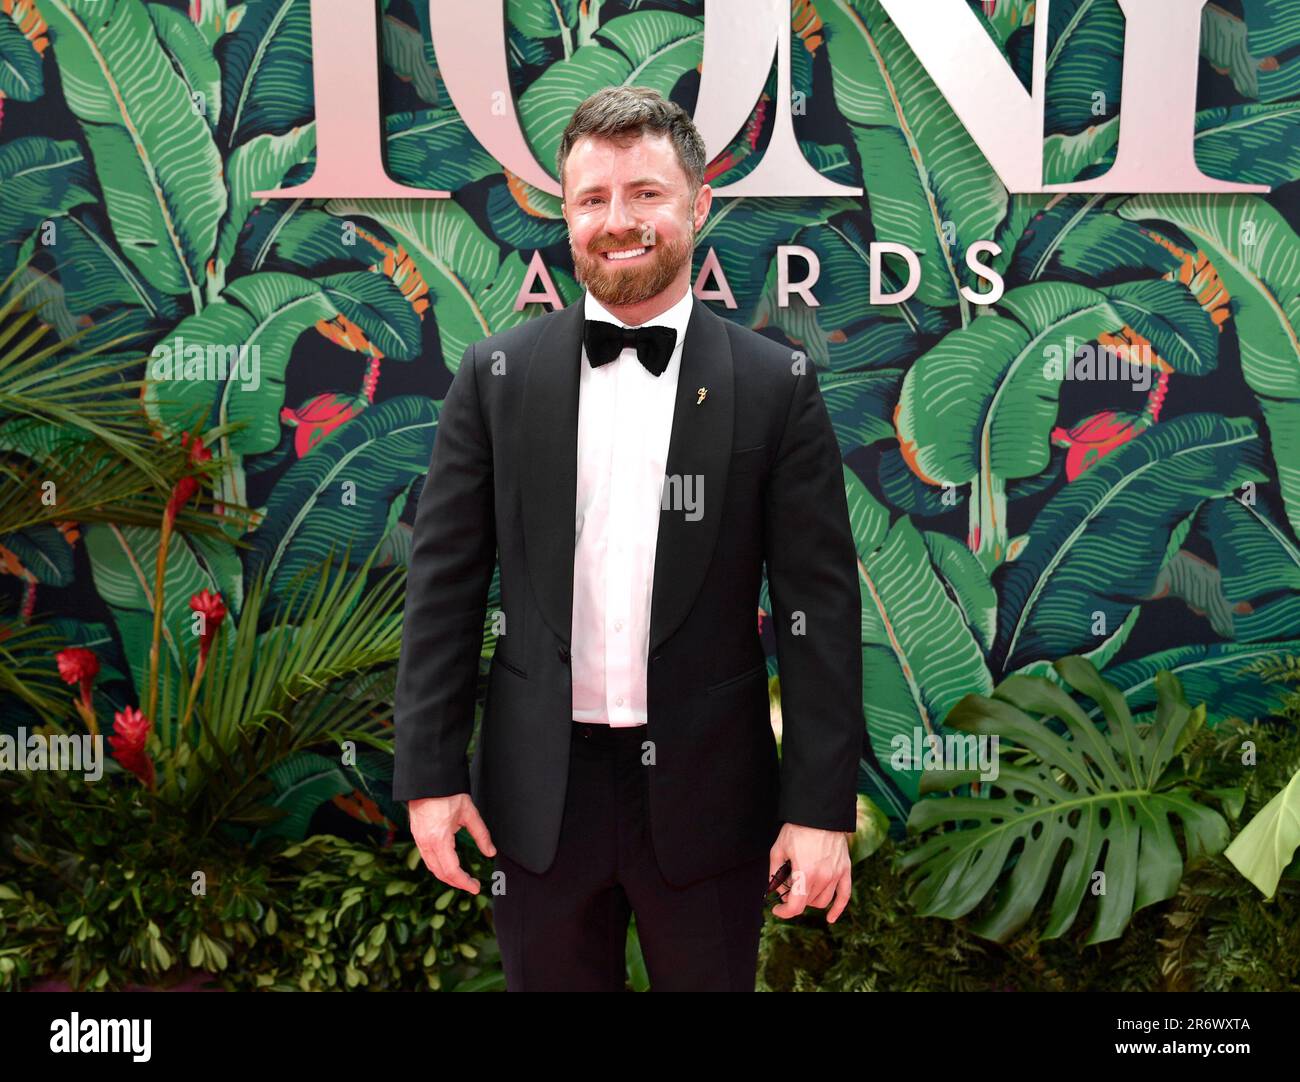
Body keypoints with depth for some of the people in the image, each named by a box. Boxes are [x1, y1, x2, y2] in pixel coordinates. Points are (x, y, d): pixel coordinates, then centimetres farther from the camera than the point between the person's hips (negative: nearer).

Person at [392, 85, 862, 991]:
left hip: (707, 794, -1)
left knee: (709, 978, 18)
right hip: (539, 791, 1)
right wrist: (428, 774, -2)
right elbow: (446, 583, 0)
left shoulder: (777, 385, -5)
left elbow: (820, 605, -5)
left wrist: (823, 807, -7)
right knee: (552, 979, 18)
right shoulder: (496, 375, -1)